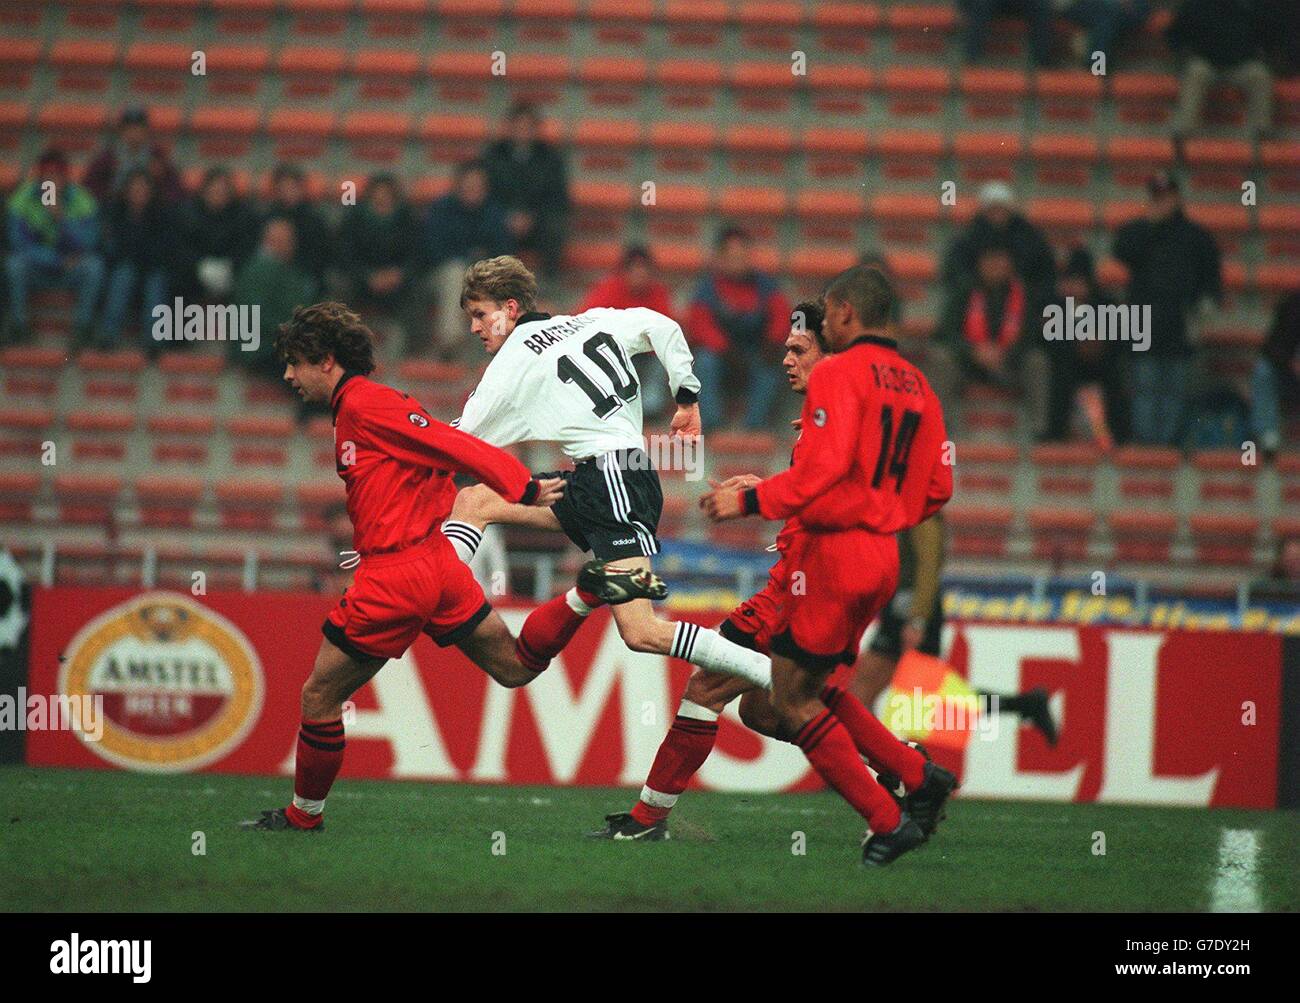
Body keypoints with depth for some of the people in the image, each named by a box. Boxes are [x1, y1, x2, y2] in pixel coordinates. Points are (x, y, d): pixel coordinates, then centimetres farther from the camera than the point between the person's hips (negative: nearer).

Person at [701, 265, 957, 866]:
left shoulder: (839, 373, -10)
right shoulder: (916, 384, 14)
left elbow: (824, 467, -22)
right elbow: (938, 488, 15)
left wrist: (751, 501, -17)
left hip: (833, 547, -9)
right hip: (883, 556, 9)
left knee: (793, 701, -3)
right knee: (815, 691, 18)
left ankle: (887, 822, -6)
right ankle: (920, 778, 8)